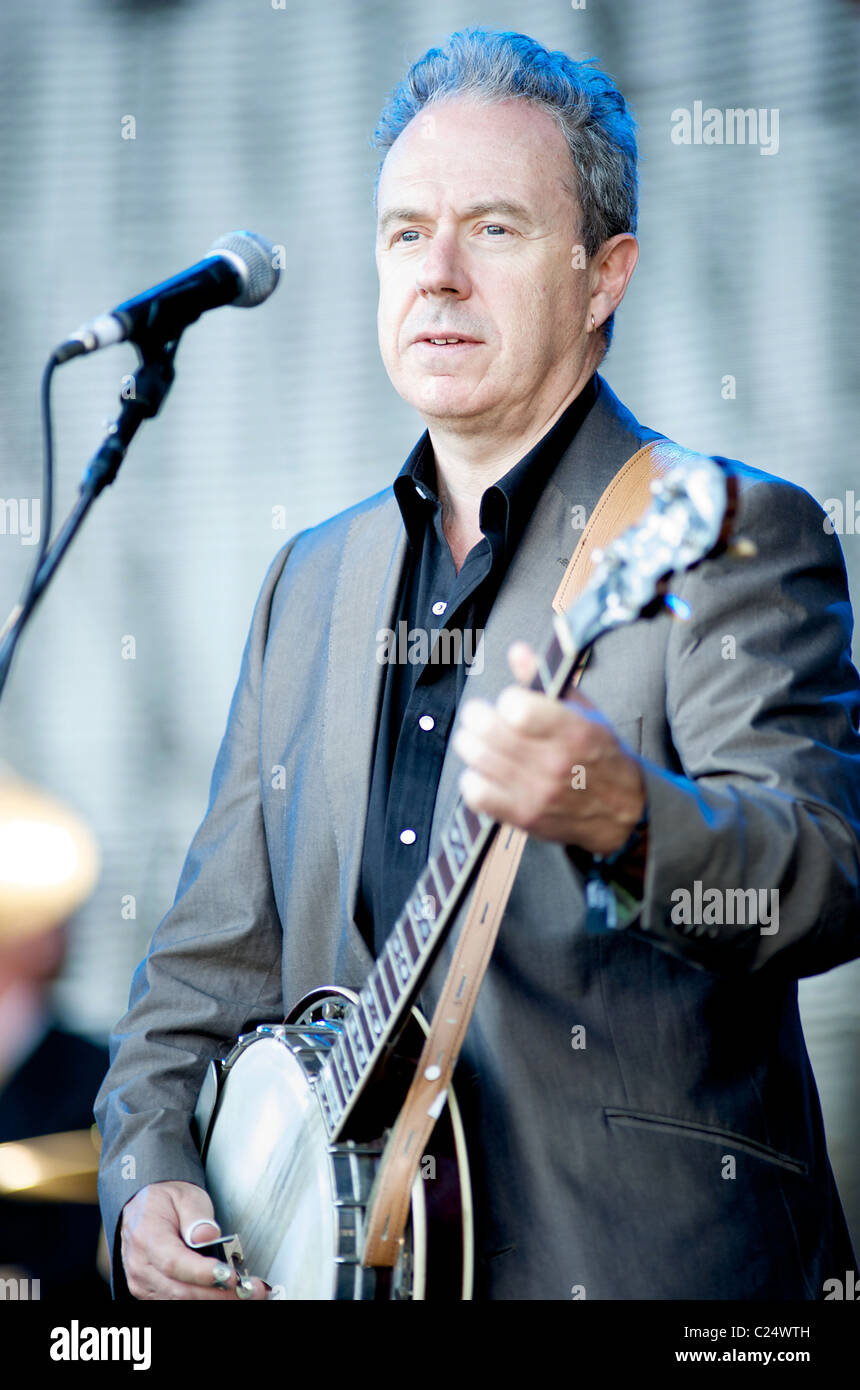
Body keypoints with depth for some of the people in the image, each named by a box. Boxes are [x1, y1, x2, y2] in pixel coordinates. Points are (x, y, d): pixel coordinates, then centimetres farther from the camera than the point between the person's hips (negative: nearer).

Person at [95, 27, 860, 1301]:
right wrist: (151, 1179, 3)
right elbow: (212, 956, 19)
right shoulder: (314, 579, 16)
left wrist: (626, 817, -34)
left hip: (637, 1256, -5)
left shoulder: (732, 536, -2)